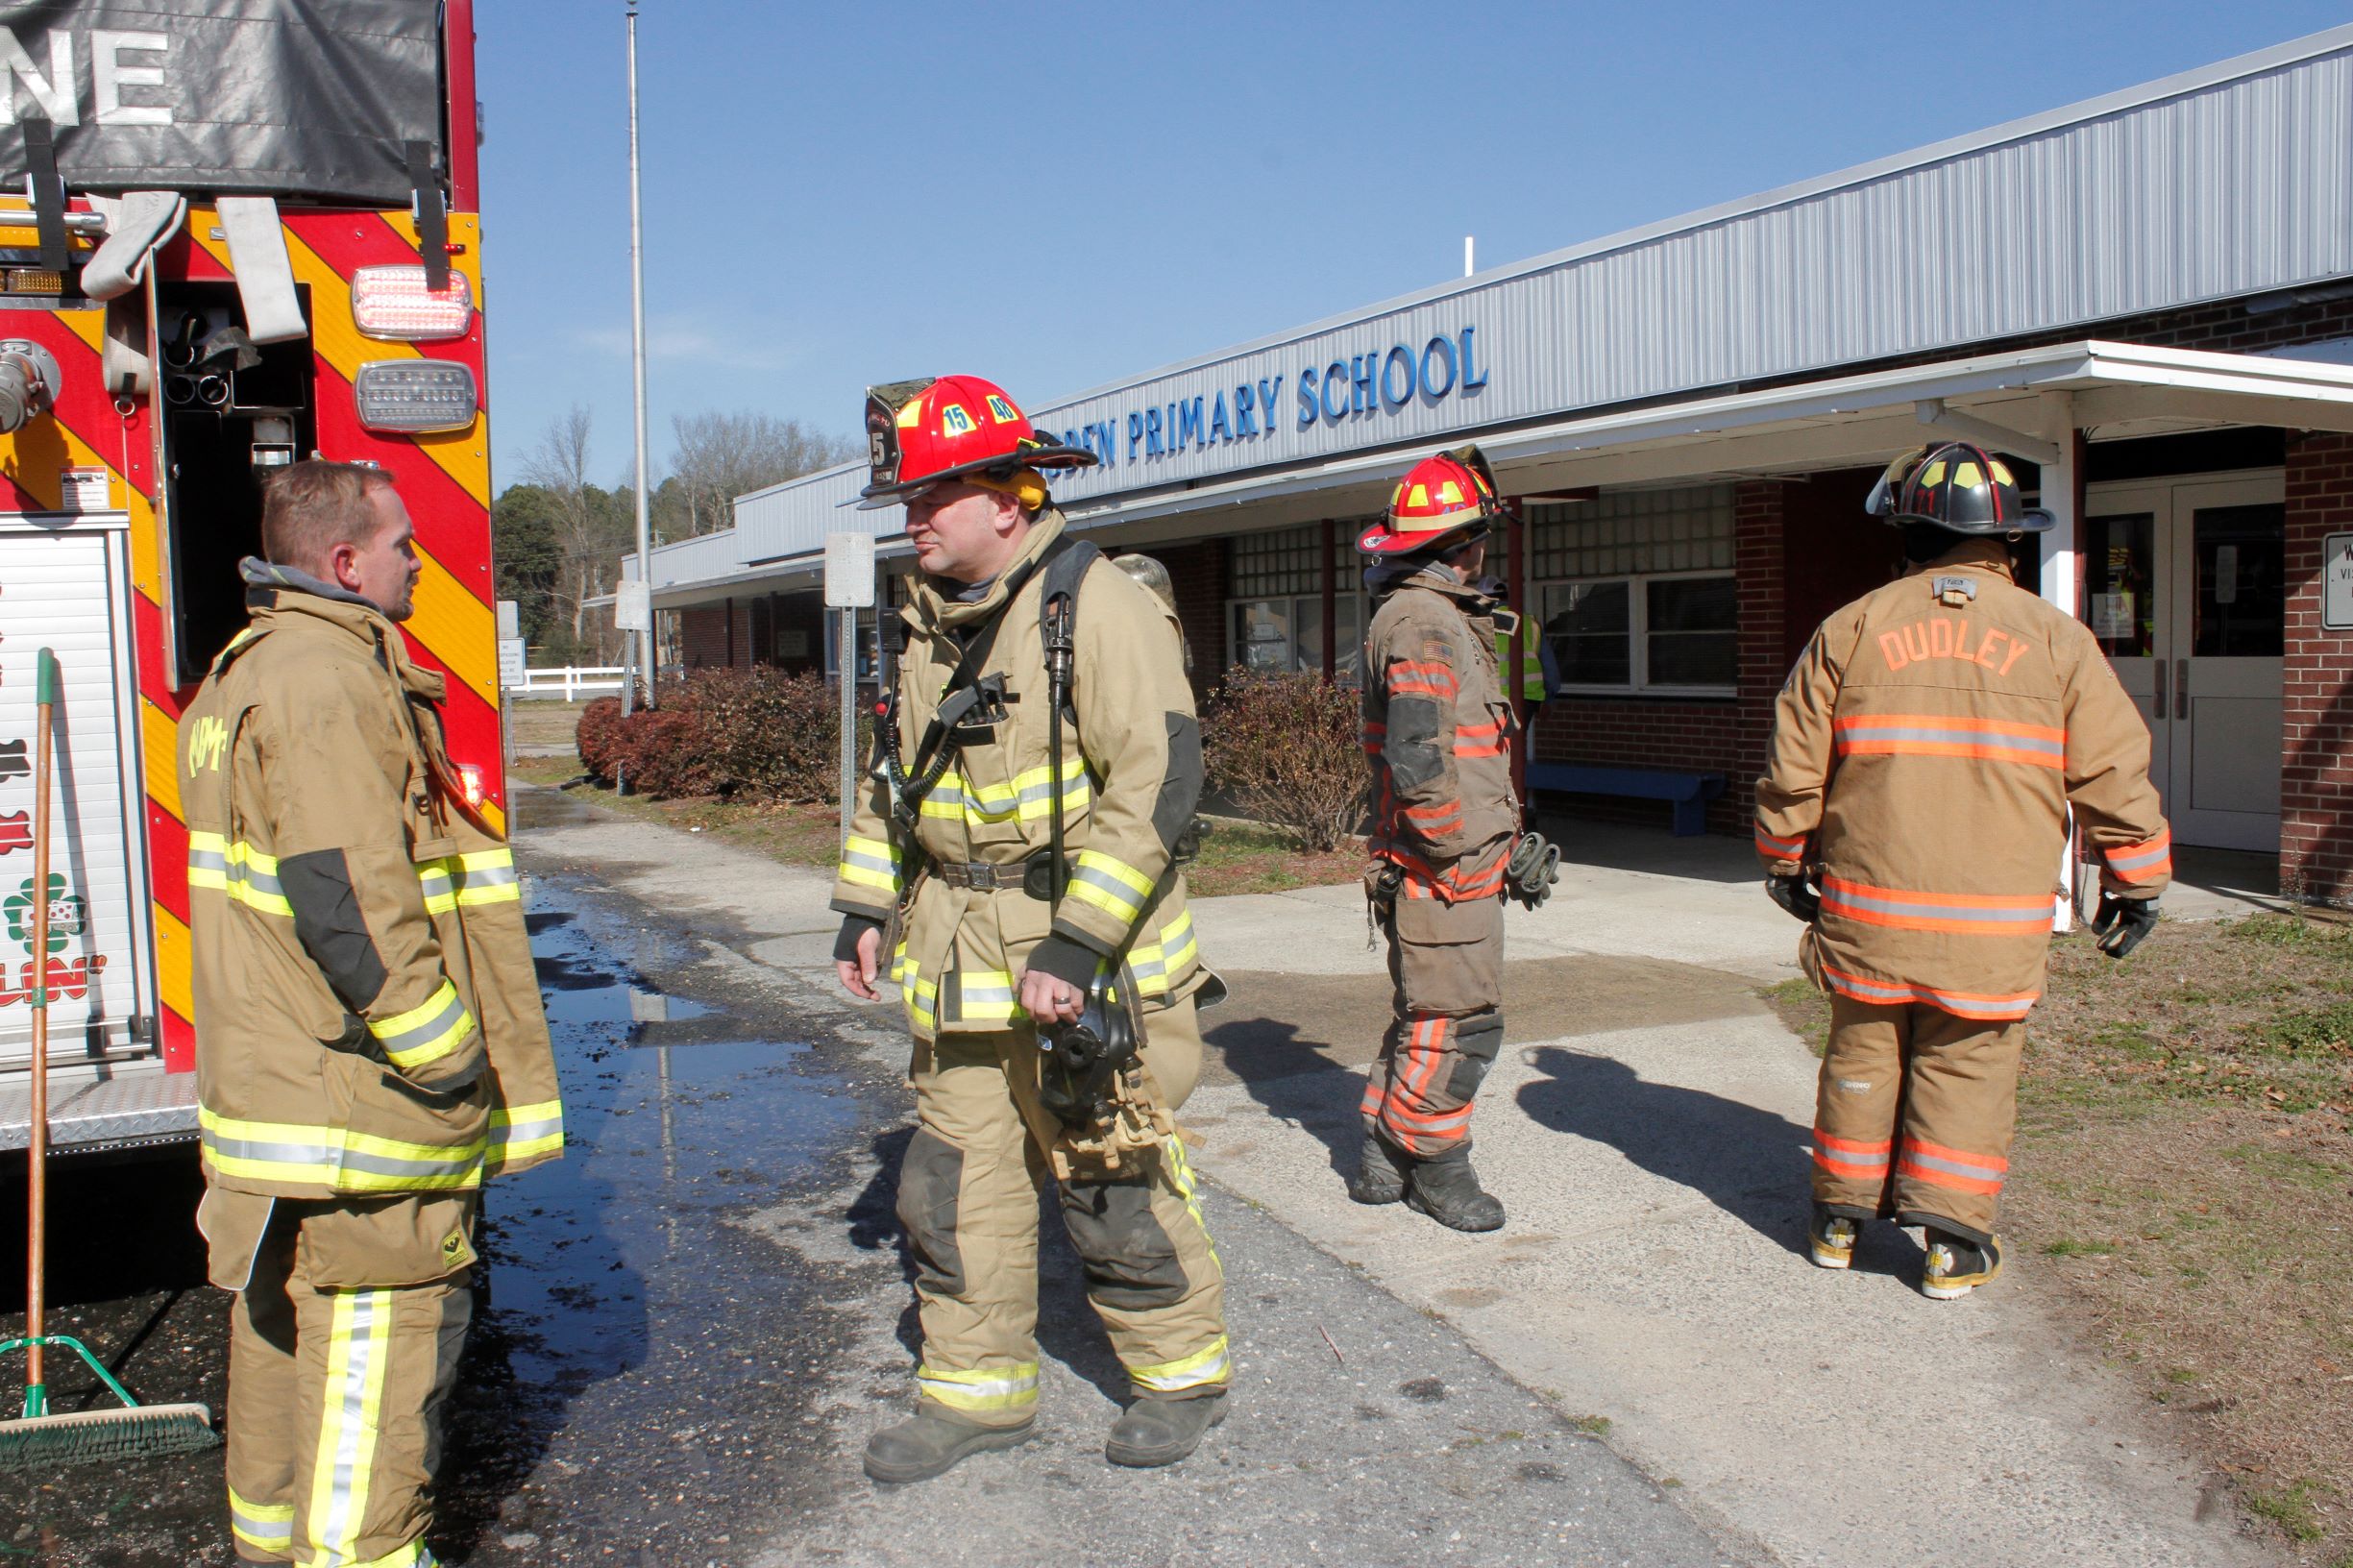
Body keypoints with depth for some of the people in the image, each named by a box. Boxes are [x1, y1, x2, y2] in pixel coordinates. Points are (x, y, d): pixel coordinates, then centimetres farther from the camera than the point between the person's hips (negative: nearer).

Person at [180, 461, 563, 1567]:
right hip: (355, 1096, -11)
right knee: (378, 1325, -1)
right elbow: (350, 900, -26)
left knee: (283, 1314, 20)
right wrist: (447, 1055, -19)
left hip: (269, 1073, 11)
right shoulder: (330, 679, -19)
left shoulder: (248, 668, 16)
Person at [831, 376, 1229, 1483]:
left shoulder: (1095, 606, -14)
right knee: (954, 1184, 11)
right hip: (962, 970, 7)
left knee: (1115, 1188, 4)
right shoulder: (931, 624, 11)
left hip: (1090, 967, -7)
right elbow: (894, 774, 22)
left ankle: (1183, 1376, 26)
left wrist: (1075, 946, -23)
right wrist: (867, 905, 14)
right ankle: (977, 1391, 27)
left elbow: (1157, 780, -21)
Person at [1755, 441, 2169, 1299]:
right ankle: (1954, 1240, 11)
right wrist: (2136, 882, 13)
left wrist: (1786, 862, 17)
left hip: (1868, 905, 1)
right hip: (1994, 917, -1)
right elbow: (2113, 774, 1)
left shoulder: (1850, 630, 0)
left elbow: (1794, 768, 2)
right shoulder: (2056, 638, 0)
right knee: (1966, 1067, 9)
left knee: (1863, 1055, 14)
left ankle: (1841, 1217, 24)